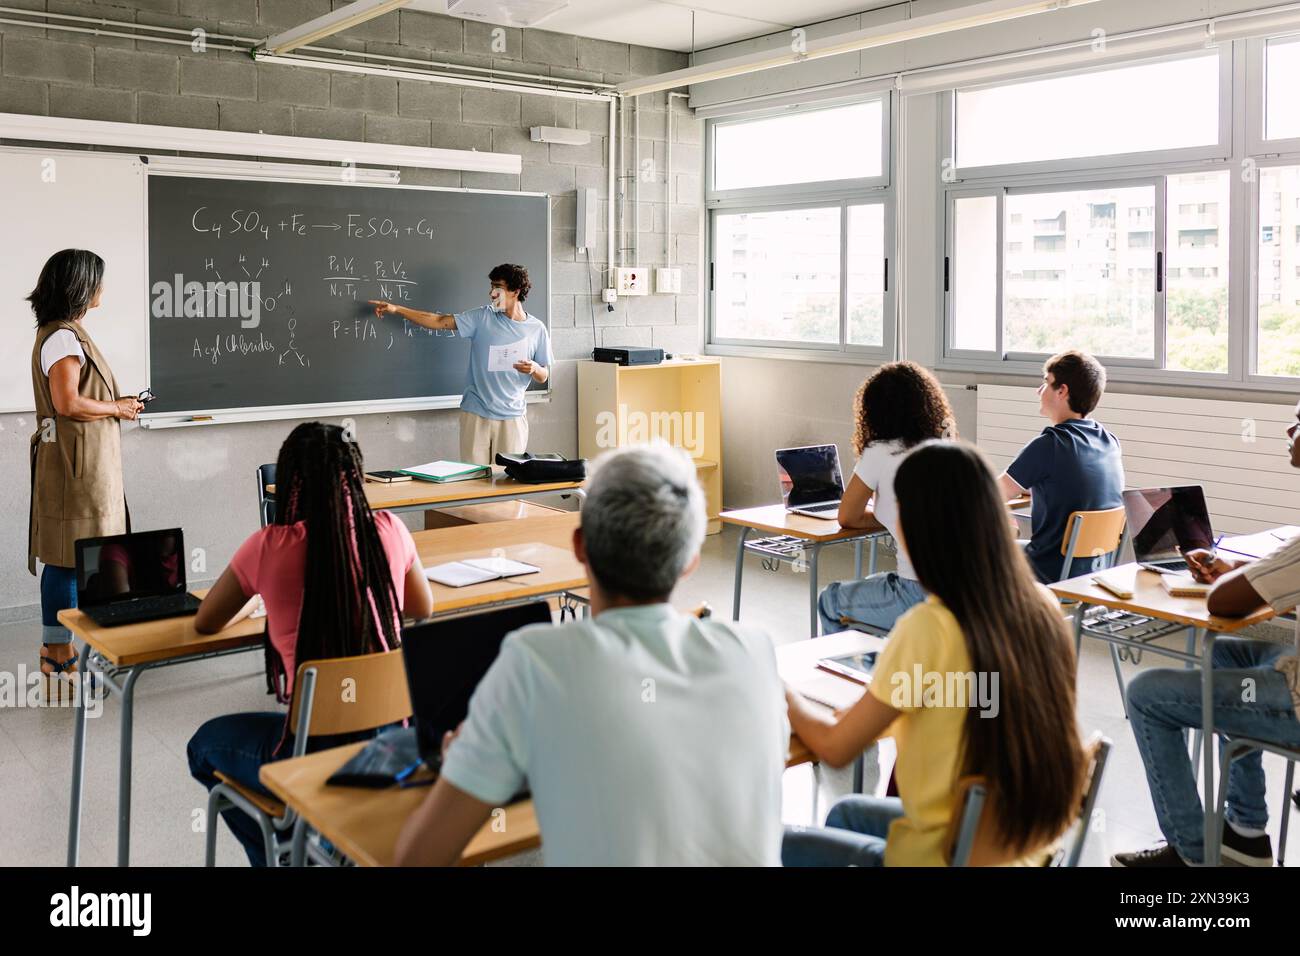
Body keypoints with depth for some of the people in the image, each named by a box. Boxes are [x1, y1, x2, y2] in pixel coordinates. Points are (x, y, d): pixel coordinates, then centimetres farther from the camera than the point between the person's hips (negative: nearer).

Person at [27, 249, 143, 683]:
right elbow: (67, 403, -21)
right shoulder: (63, 338, -15)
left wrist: (117, 403, 11)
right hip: (74, 463, -10)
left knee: (68, 558, 13)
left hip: (86, 462, 10)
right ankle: (57, 654, 3)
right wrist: (116, 409, -9)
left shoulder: (66, 333, 17)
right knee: (69, 558, -4)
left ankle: (57, 650, 20)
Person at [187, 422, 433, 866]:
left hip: (316, 756, -4)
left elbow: (205, 623, 8)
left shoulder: (269, 547, -11)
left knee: (205, 746, 28)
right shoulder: (388, 531, -4)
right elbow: (423, 609, 16)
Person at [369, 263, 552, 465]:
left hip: (512, 418, 0)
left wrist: (534, 368, -17)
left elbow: (544, 377, 7)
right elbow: (439, 321, 0)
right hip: (476, 415, 0)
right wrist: (396, 309, -5)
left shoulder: (536, 329, 2)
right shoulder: (482, 318, 2)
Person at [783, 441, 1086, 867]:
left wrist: (782, 691, 3)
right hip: (1023, 847, 7)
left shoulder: (929, 628, -27)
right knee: (847, 812, 32)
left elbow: (835, 747, -15)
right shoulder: (1043, 607, -7)